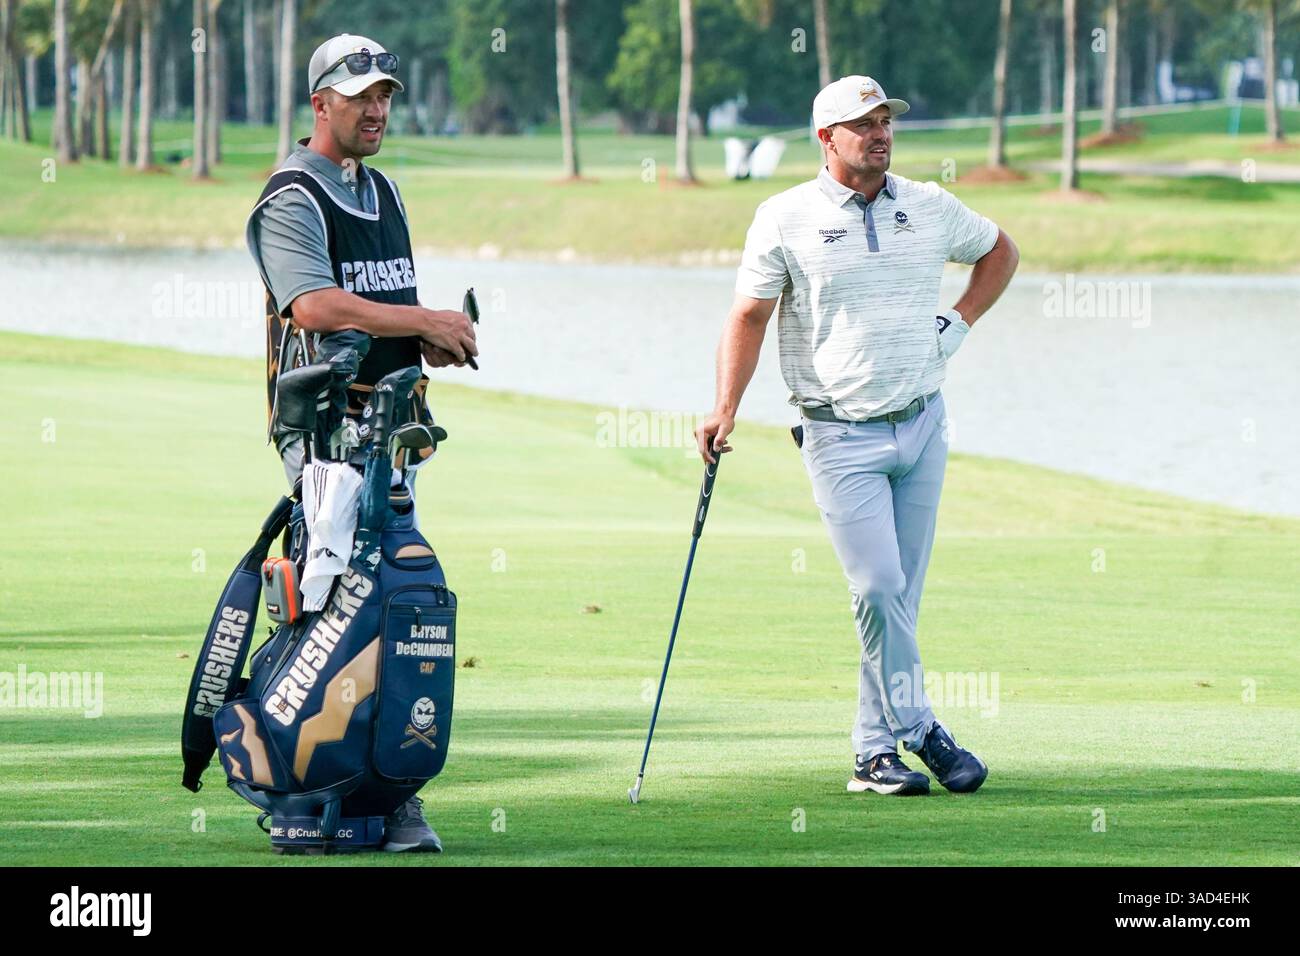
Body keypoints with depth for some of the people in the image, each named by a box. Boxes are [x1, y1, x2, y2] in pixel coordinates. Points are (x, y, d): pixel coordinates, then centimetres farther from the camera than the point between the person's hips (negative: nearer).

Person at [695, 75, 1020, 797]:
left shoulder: (930, 208, 8)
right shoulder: (786, 219, -2)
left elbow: (1000, 250, 26)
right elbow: (749, 316, -3)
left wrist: (962, 320, 12)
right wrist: (725, 409, -14)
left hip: (922, 427, 4)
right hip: (840, 434, -4)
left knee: (901, 593, 4)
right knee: (878, 588, -14)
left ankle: (875, 752, 9)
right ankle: (921, 730, -4)